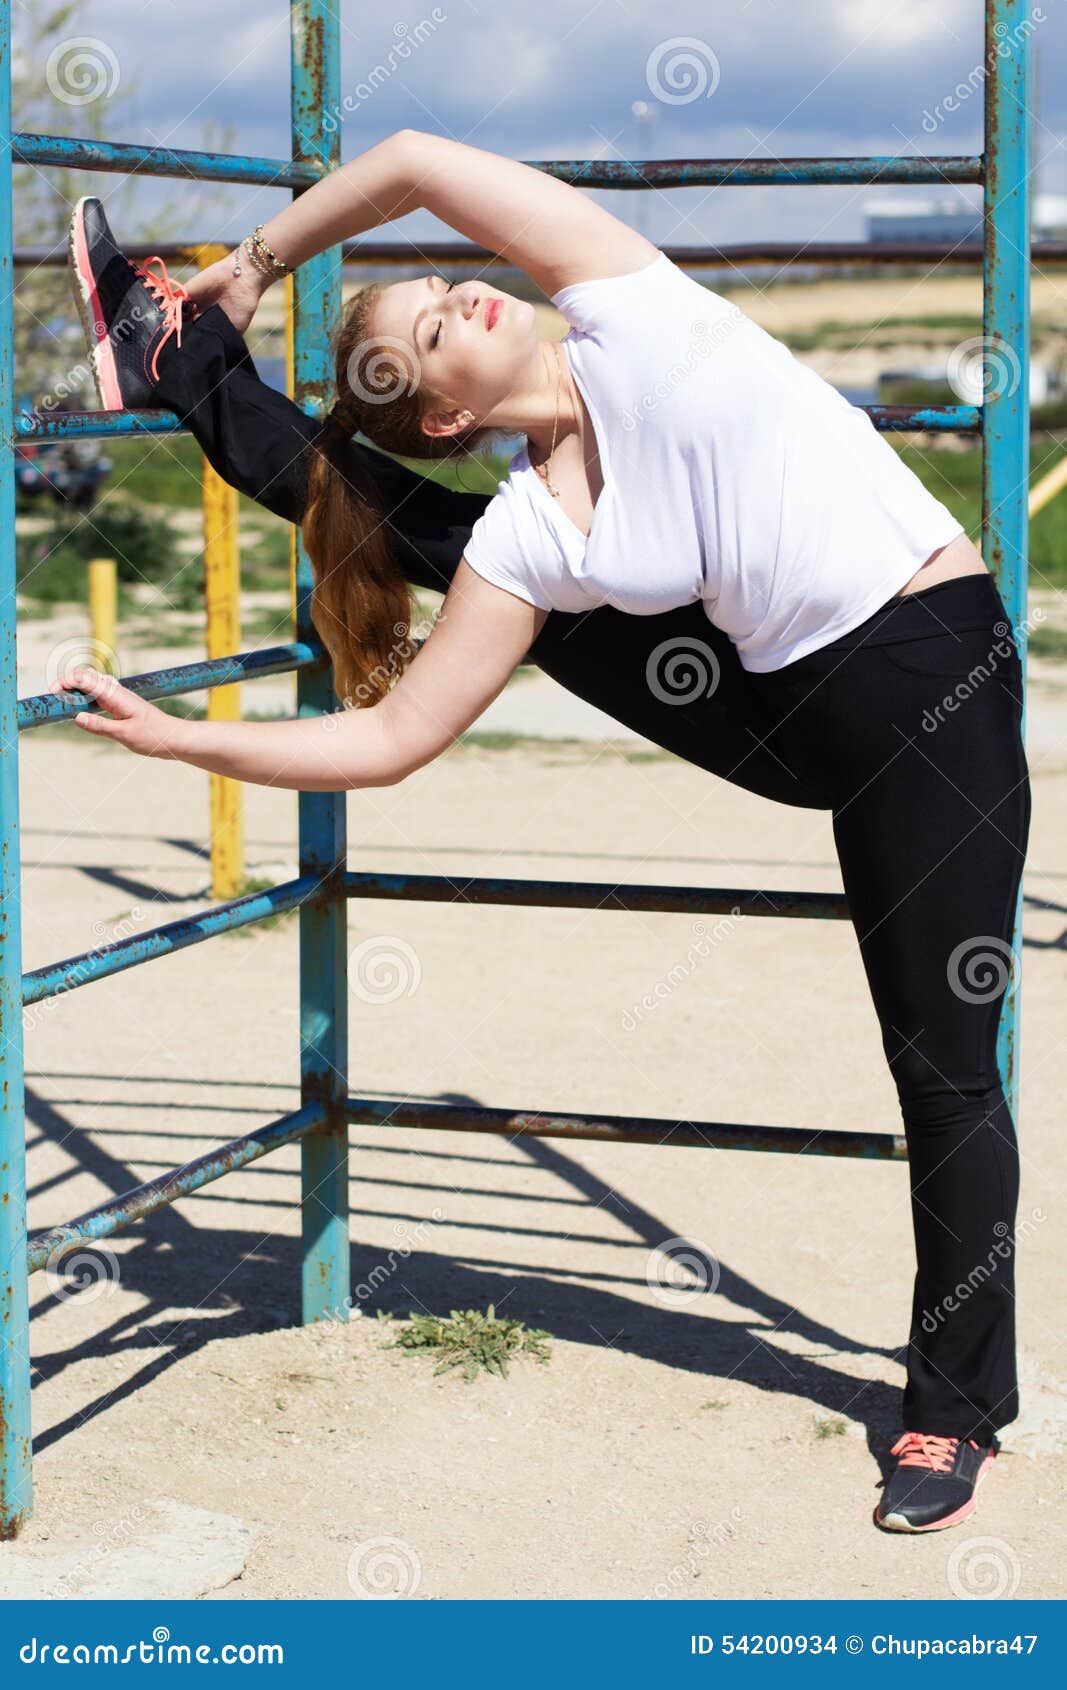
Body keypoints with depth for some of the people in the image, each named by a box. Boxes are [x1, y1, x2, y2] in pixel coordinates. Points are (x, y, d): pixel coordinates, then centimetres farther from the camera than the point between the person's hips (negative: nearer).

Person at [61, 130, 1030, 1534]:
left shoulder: (622, 309, -12)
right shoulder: (525, 541, -6)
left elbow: (417, 162, -15)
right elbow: (386, 739, -4)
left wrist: (260, 257, 1)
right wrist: (181, 740, -4)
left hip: (937, 673, -3)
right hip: (788, 708, 3)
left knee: (945, 1062, 0)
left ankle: (958, 1411, 15)